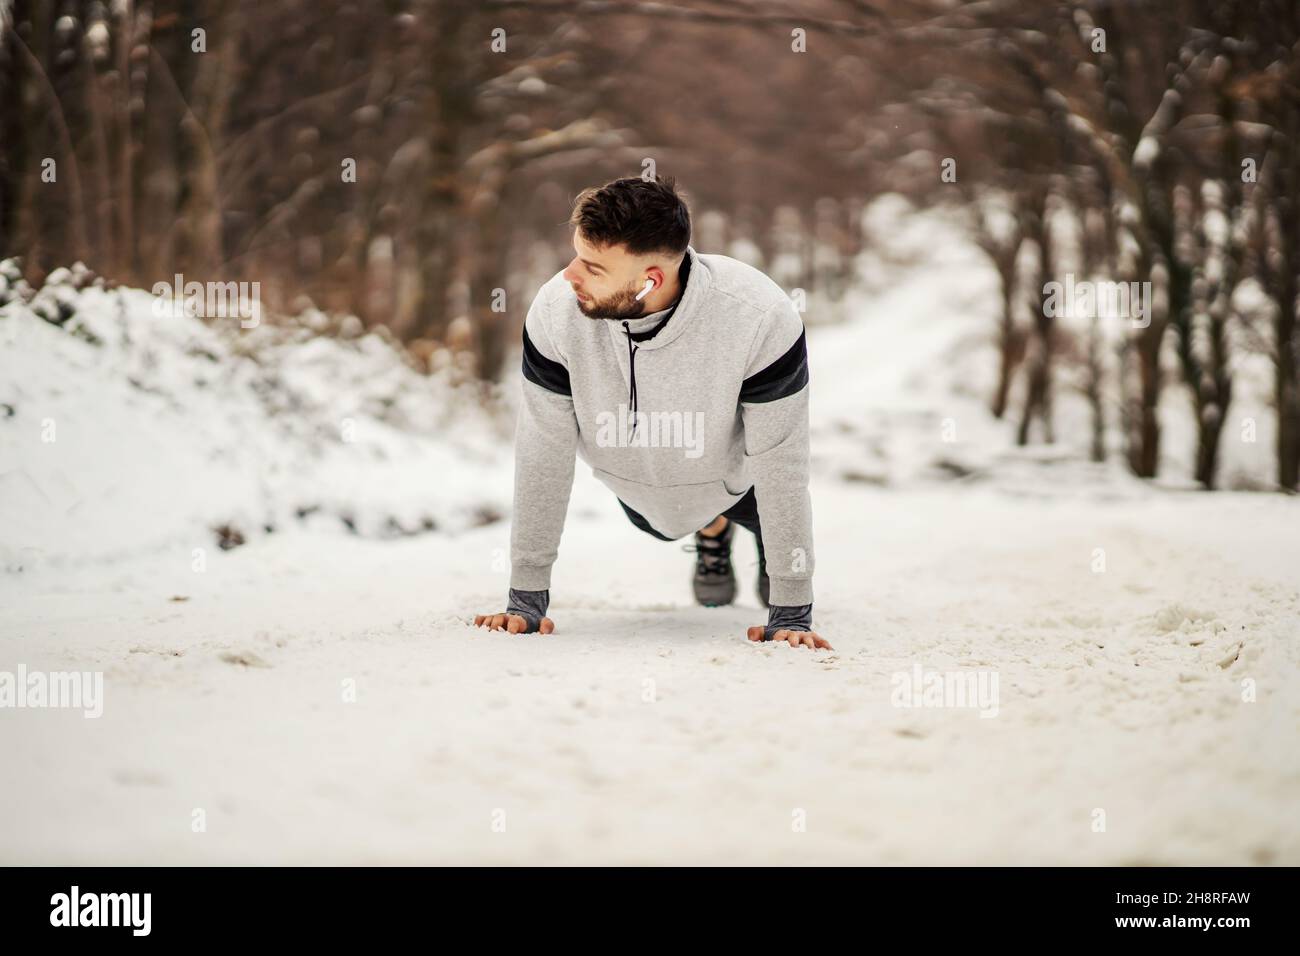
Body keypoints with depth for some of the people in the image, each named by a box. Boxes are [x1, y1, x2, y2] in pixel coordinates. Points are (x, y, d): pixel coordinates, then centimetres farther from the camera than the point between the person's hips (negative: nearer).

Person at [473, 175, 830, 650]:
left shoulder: (761, 318, -43)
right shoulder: (556, 310, -36)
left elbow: (779, 464, -33)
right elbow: (543, 455, -26)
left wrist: (791, 613, -29)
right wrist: (526, 598, -22)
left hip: (733, 473, -2)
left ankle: (777, 547, 52)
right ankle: (712, 532, 57)